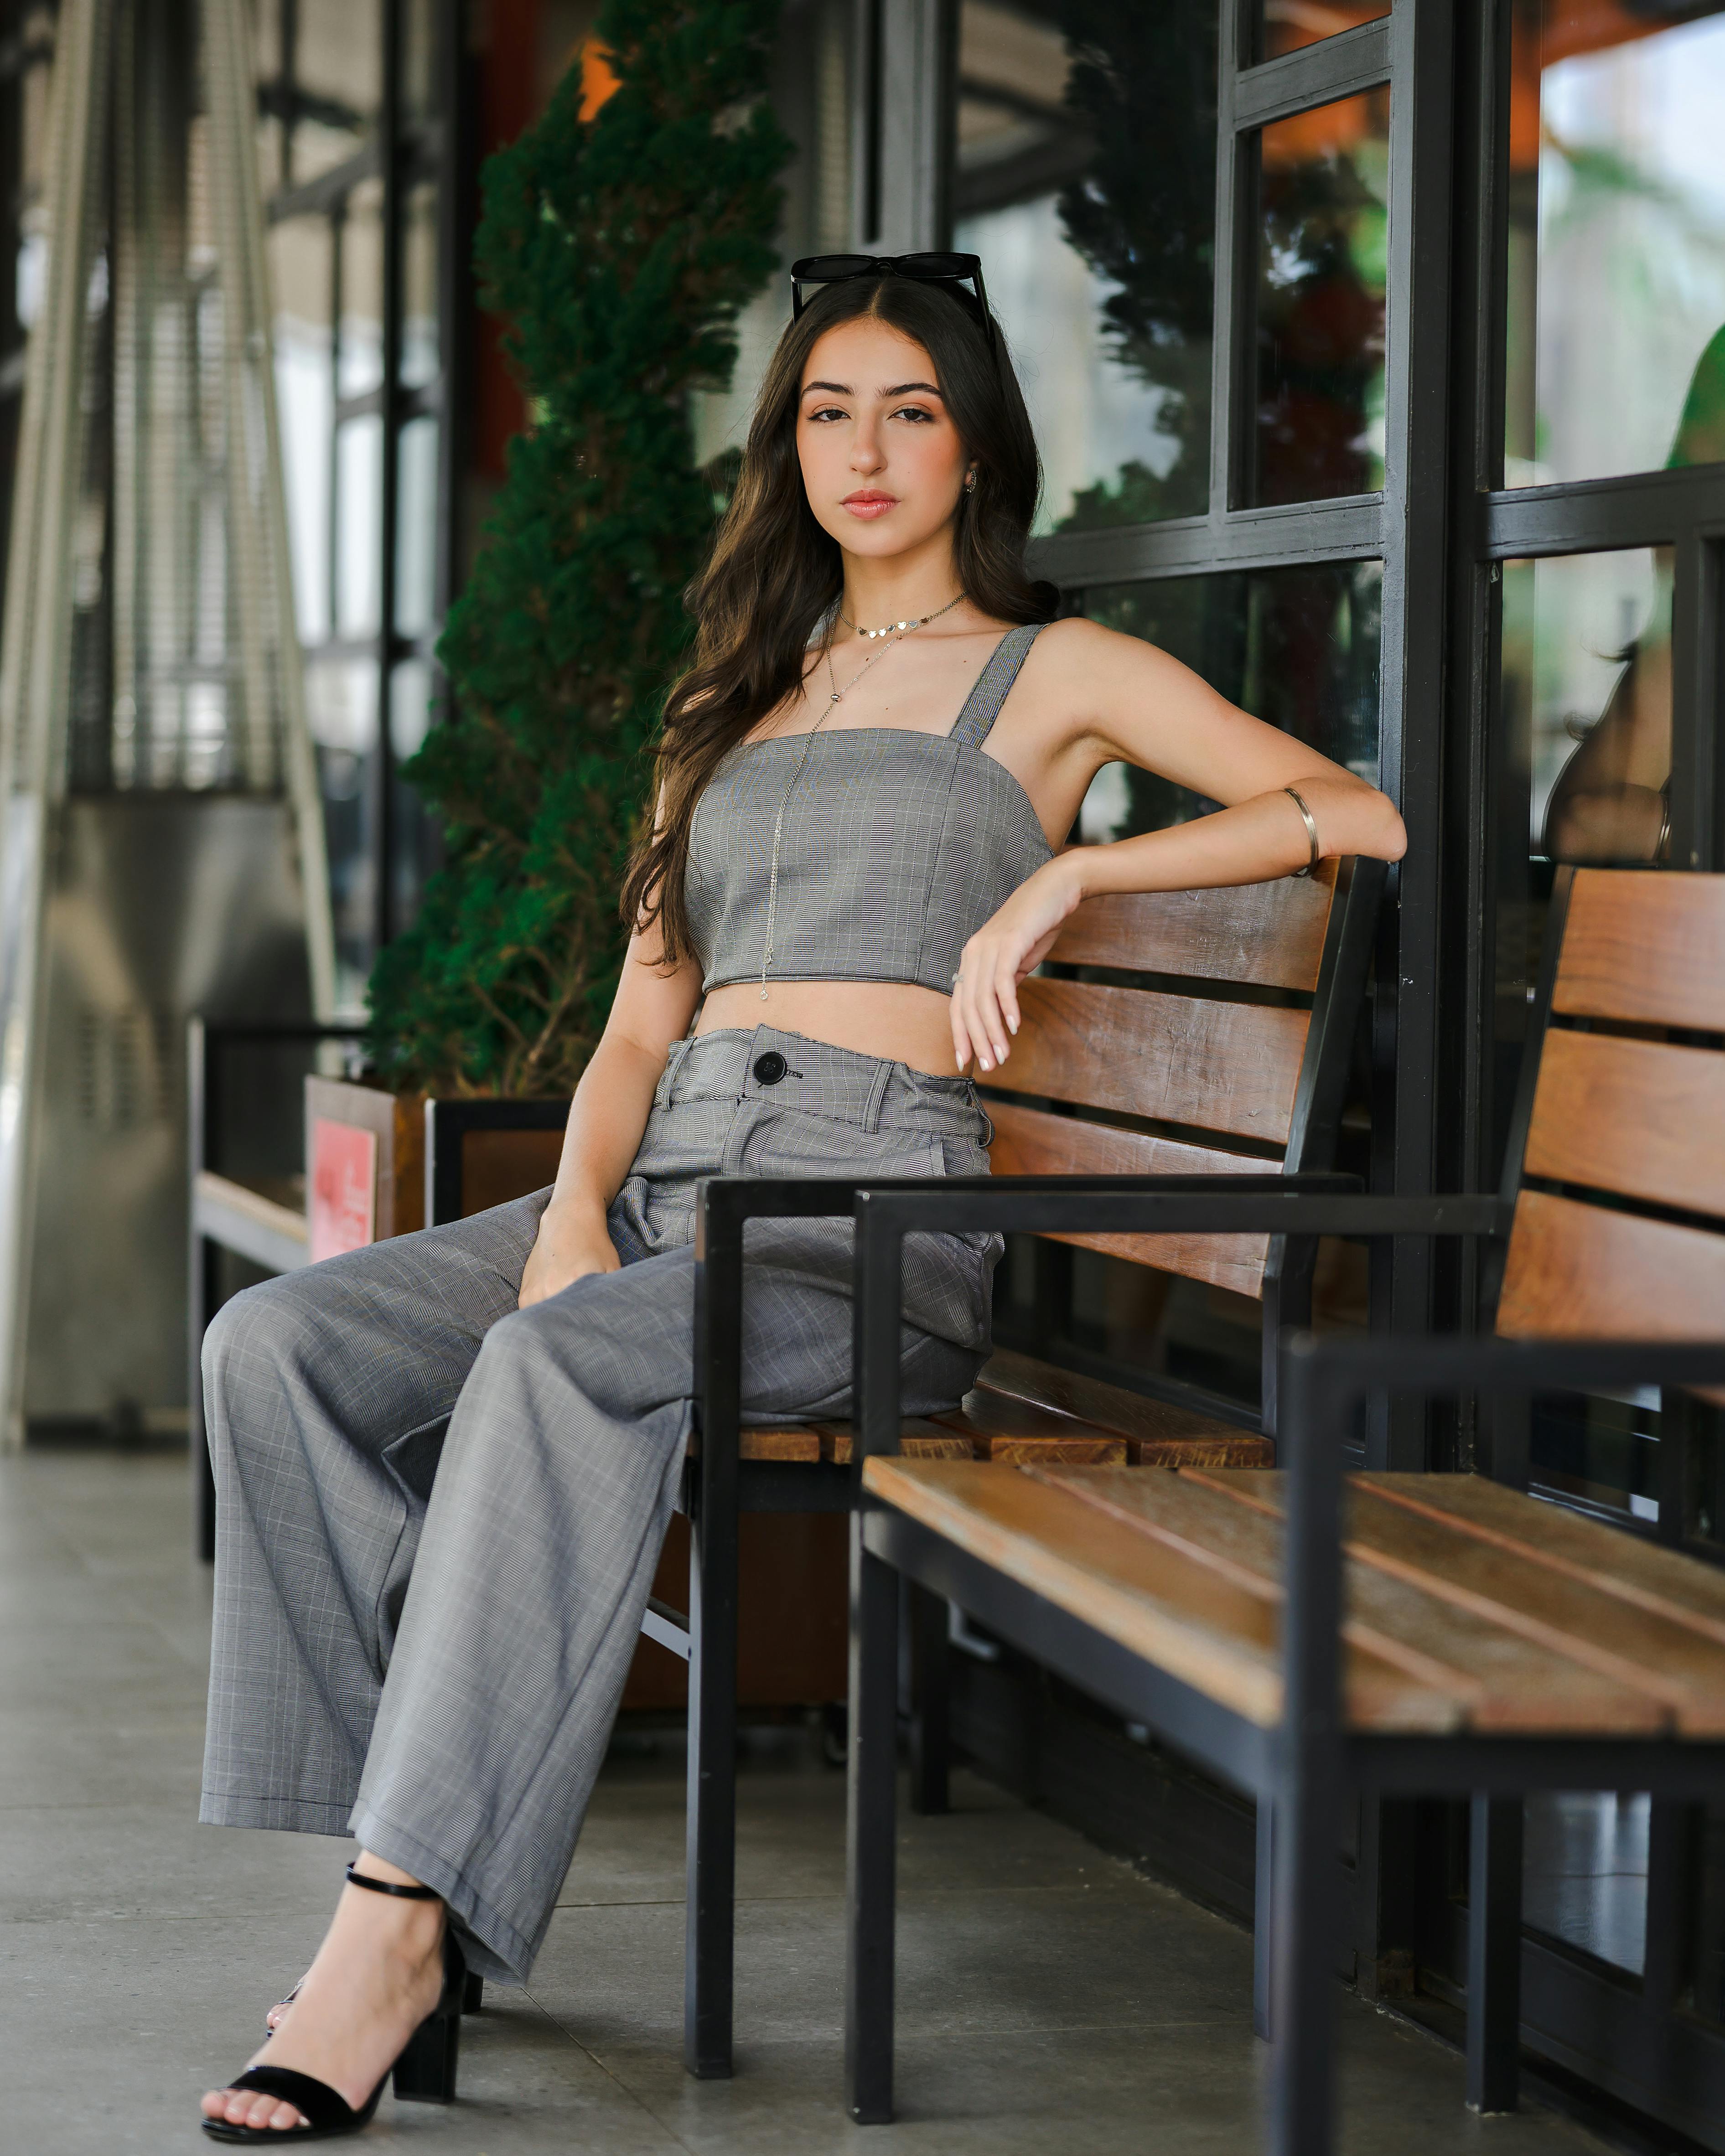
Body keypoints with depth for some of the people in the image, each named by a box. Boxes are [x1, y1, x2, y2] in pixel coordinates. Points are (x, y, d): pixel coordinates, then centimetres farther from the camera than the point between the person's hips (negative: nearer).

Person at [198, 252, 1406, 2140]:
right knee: (278, 1345, -21)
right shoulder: (738, 701, 26)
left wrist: (1064, 870, -9)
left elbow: (1360, 817, -1)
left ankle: (400, 1926, -39)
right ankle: (396, 1844, -24)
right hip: (662, 1181, 6)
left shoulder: (1054, 674, 11)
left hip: (873, 1212, -6)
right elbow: (641, 1018, 19)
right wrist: (577, 1206, -2)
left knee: (562, 1365, -36)